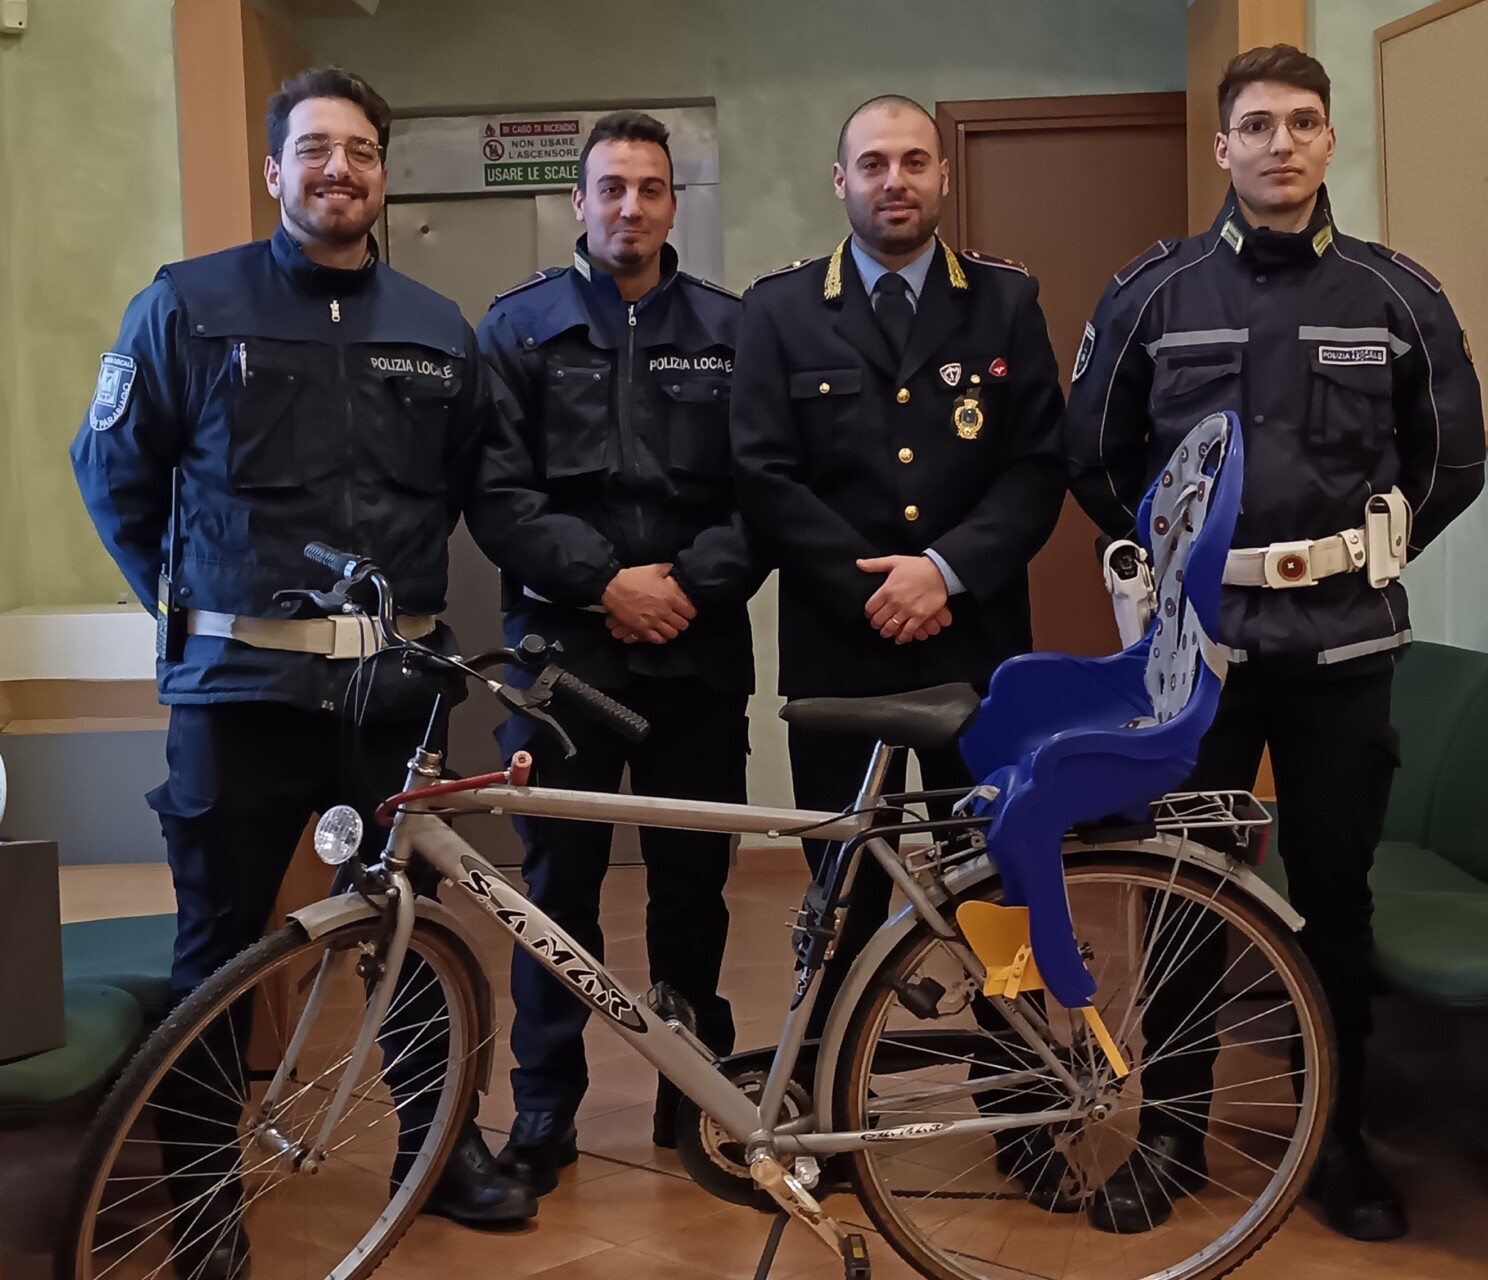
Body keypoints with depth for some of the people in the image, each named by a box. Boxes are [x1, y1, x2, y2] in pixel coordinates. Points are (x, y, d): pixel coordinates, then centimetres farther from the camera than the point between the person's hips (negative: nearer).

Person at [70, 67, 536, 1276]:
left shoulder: (439, 330, 6)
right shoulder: (190, 304, -3)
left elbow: (468, 484, 18)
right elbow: (114, 472, 5)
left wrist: (399, 584, 12)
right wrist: (186, 602, 6)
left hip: (396, 683, 3)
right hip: (241, 681, -2)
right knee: (220, 946, 6)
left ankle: (442, 1137, 31)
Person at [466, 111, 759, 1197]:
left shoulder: (729, 330, 9)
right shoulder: (520, 327, 6)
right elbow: (498, 494, -3)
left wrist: (689, 582, -11)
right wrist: (606, 578, -13)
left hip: (698, 652, 1)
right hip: (565, 648, -1)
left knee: (693, 882, 8)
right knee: (560, 883, 3)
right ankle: (546, 1110, 16)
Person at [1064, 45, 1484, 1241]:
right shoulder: (1155, 289, 1)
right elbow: (1095, 451, 9)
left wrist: (1366, 558, 7)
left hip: (1345, 640, 1)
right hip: (1197, 637, 0)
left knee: (1335, 893, 9)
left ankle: (1336, 1136, 25)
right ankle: (1173, 1132, 21)